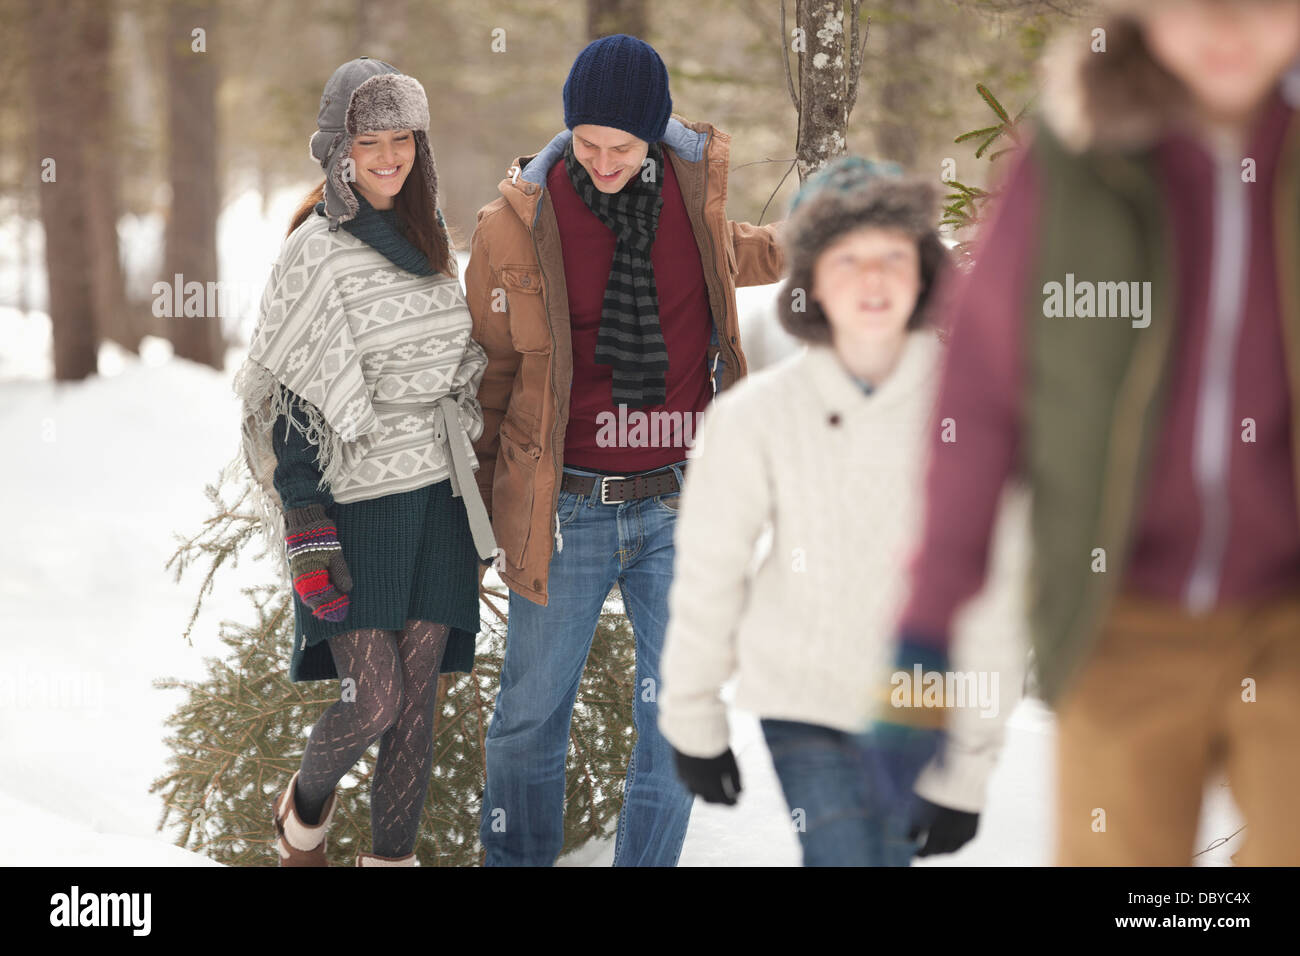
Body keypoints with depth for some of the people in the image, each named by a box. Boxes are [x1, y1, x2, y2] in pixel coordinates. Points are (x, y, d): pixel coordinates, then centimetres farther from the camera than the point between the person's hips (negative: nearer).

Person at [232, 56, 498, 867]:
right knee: (374, 698, -7)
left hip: (437, 498, 6)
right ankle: (307, 804, 22)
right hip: (354, 503, -5)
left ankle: (393, 854, 15)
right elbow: (284, 402, -12)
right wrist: (308, 535, -17)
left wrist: (473, 488, 18)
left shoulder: (430, 240, 9)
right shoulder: (316, 253, -10)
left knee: (419, 696, 4)